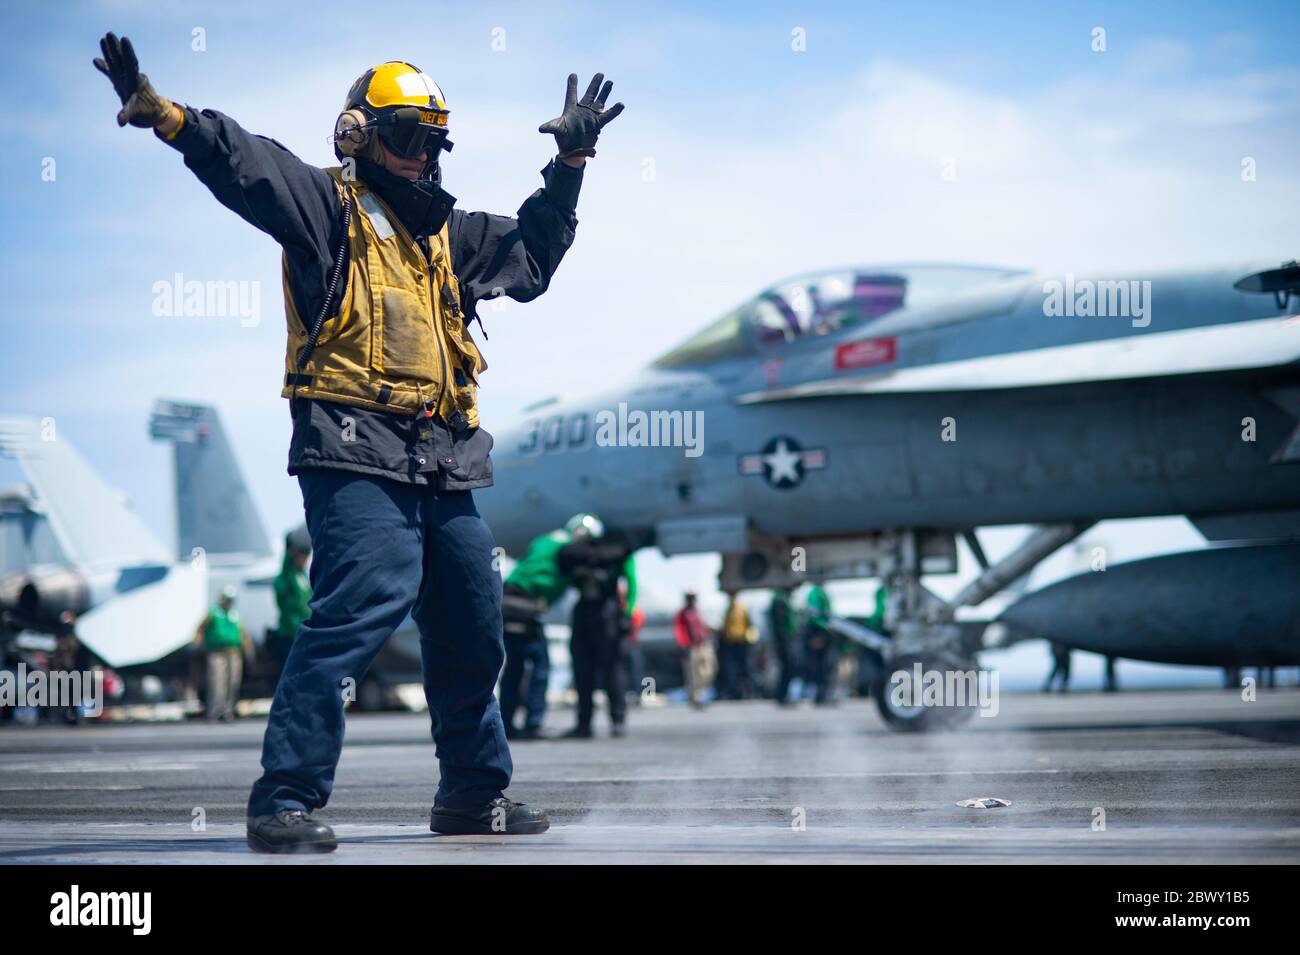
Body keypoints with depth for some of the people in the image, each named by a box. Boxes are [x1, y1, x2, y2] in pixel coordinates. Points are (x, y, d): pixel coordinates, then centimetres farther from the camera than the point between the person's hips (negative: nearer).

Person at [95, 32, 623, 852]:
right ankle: (286, 799, -18)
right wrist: (161, 114, -31)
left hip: (443, 465, 8)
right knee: (361, 609, -22)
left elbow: (531, 252, 38)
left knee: (473, 629, 14)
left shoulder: (444, 232, 24)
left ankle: (476, 793, 30)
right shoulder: (326, 205, 2)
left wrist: (570, 162, 34)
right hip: (357, 456, -8)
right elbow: (246, 161, -15)